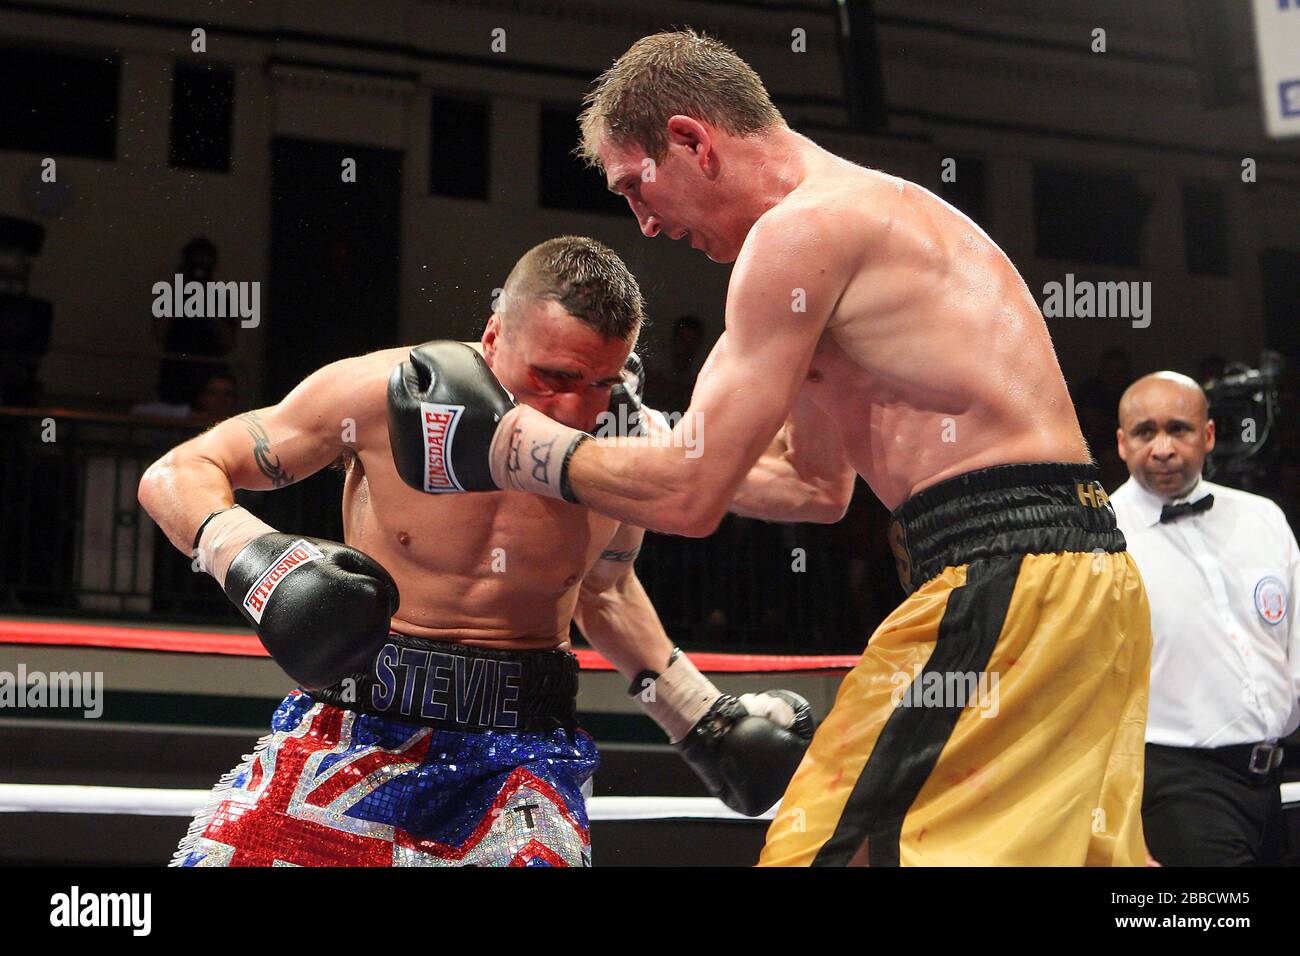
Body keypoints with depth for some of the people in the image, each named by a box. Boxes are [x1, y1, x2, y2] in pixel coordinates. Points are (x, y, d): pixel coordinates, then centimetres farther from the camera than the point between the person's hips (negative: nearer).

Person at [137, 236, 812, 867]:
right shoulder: (386, 395, -12)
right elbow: (174, 476, -5)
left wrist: (702, 718, 19)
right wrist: (253, 559, -24)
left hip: (521, 751, 1)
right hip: (357, 727, -1)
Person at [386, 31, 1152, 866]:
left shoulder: (800, 229, -9)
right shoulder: (881, 213, 24)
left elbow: (689, 497, -11)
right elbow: (818, 485, 30)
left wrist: (512, 450, 4)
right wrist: (621, 450, 28)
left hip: (1007, 579, -11)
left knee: (830, 848, -9)